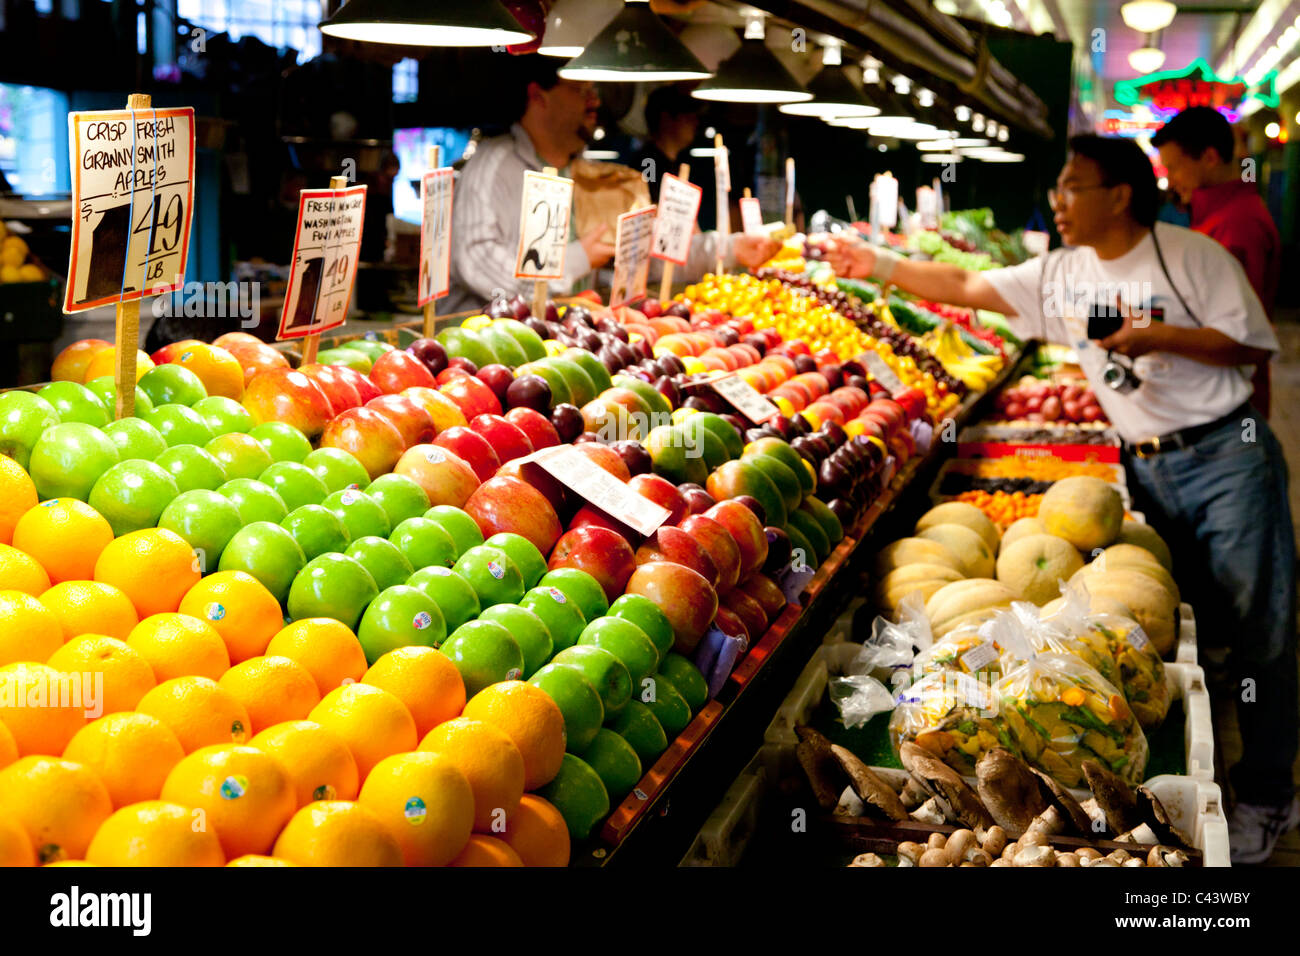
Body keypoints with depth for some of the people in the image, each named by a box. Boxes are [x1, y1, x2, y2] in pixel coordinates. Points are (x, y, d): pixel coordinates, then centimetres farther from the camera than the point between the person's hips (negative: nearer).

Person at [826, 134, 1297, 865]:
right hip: (1148, 469, 5)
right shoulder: (1061, 275, 7)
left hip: (1225, 454, -5)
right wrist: (878, 266, 2)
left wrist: (1160, 337, -18)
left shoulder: (1193, 257, -8)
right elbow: (966, 287, 8)